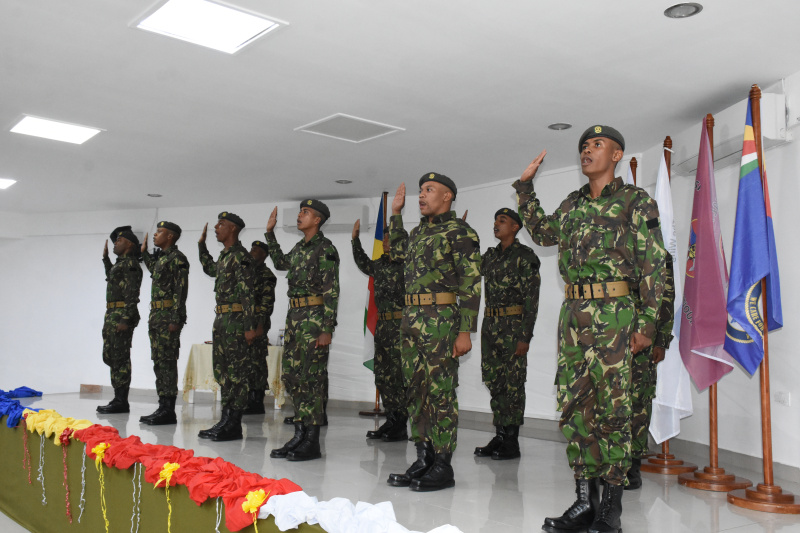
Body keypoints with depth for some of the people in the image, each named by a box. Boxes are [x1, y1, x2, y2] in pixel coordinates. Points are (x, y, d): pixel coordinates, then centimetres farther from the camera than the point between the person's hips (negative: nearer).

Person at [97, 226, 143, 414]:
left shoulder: (130, 264, -11)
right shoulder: (120, 263, 19)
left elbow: (132, 295, -20)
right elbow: (112, 278, 42)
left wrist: (126, 320, -25)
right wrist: (106, 257, 38)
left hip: (122, 315, -11)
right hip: (112, 314, 11)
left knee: (120, 359, -7)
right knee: (110, 357, 13)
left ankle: (121, 402, -3)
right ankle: (118, 399, 19)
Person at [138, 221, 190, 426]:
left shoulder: (177, 258, -10)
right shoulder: (161, 258, 18)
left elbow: (180, 290, -17)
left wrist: (175, 319, -22)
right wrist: (144, 253, 38)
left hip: (168, 316, -10)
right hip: (156, 316, 10)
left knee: (167, 362, -8)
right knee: (159, 363, 11)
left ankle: (169, 411, -4)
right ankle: (162, 408, 17)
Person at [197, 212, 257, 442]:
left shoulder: (241, 256, -12)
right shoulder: (224, 256, 17)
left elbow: (247, 294, -18)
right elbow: (209, 269, 40)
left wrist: (249, 327, -22)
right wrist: (202, 244, 32)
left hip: (235, 320, -10)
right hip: (221, 320, 10)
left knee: (236, 372, -5)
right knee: (222, 371, 13)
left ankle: (234, 426, -1)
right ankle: (225, 420, 20)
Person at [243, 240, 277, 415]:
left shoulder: (266, 275, -7)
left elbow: (267, 303, -14)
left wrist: (260, 326, -22)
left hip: (257, 323, -9)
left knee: (257, 362, -6)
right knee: (247, 362, 10)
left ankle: (257, 403, -2)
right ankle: (250, 400, 17)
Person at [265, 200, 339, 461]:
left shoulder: (325, 248, -8)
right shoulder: (299, 248, 16)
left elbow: (331, 291, -14)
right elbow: (280, 263, 37)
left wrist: (327, 329, -19)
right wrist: (270, 233, 30)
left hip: (314, 317, -9)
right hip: (294, 315, 9)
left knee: (312, 377, -6)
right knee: (291, 375, 10)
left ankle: (312, 442, -1)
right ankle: (299, 435, 19)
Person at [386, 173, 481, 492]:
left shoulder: (459, 231, -5)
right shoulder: (418, 231, 17)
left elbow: (471, 284, -10)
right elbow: (398, 254, 38)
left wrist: (465, 331, -17)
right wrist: (396, 214, 31)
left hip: (441, 321, -8)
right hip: (411, 320, 8)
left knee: (441, 391, -4)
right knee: (415, 390, 10)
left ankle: (443, 467, 4)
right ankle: (422, 461, 20)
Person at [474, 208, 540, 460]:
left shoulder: (525, 256, -6)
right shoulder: (490, 255, 16)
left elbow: (531, 300, -10)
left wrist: (525, 336, -16)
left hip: (513, 326, -7)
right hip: (490, 325, 7)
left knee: (513, 385, -2)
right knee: (495, 382, 10)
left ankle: (511, 442, 5)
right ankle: (499, 437, 19)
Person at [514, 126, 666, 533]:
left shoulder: (636, 201, 1)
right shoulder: (572, 204, 18)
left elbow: (653, 265, -3)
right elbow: (543, 233, 32)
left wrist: (647, 322, -10)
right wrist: (525, 187, 25)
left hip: (612, 315, -6)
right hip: (572, 313, 6)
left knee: (611, 408, -3)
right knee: (573, 405, 6)